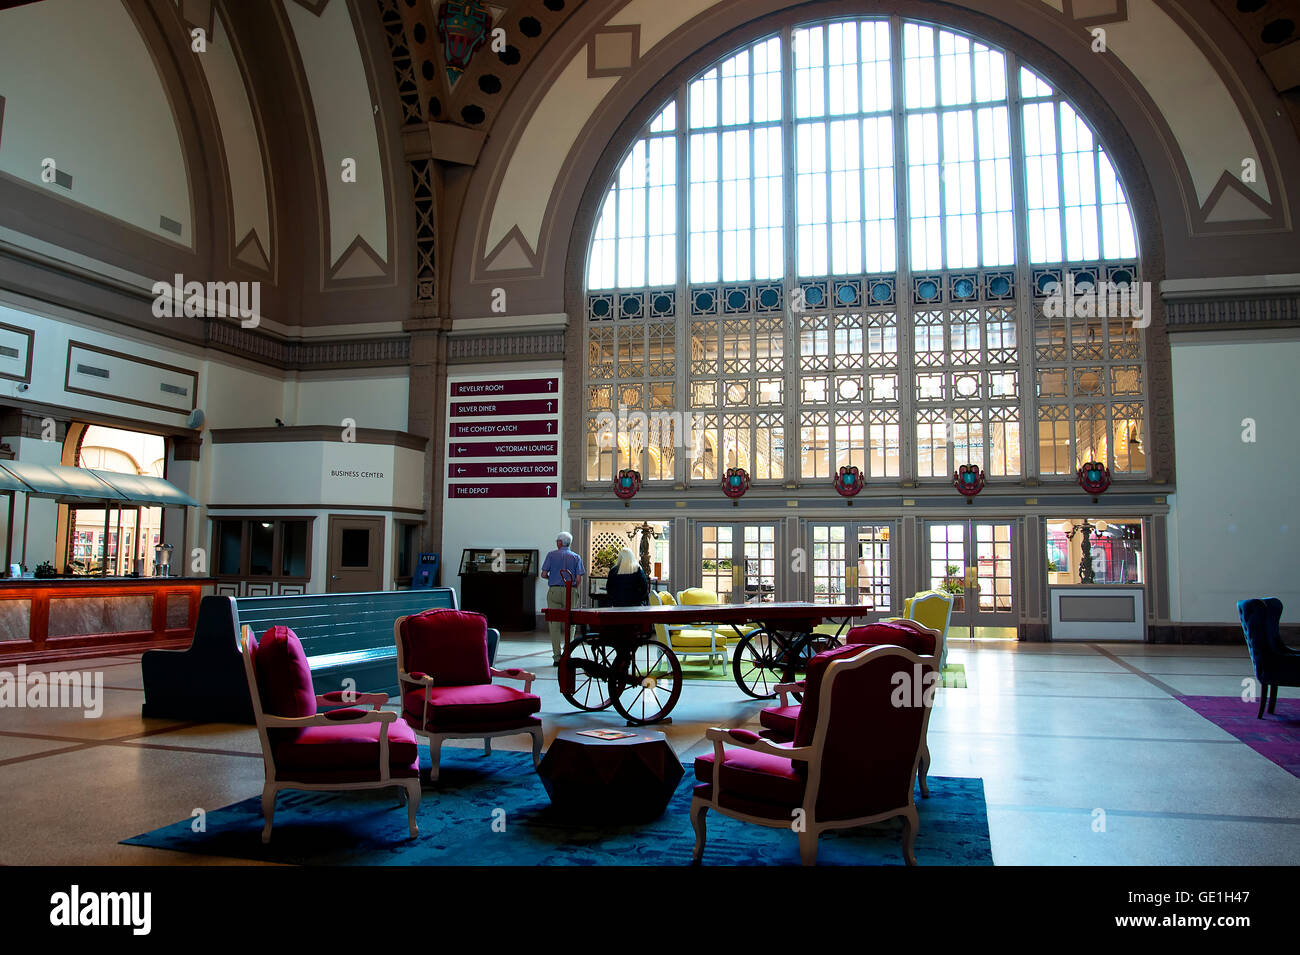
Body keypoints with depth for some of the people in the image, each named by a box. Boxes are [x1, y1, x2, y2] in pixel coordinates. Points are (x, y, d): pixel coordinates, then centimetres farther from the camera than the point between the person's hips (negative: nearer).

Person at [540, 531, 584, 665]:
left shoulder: (551, 555, 3)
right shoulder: (576, 557, 7)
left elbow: (543, 574, -1)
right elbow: (578, 578, -1)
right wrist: (576, 592, 12)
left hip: (554, 591, -1)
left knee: (555, 624, 2)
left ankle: (557, 657, 0)